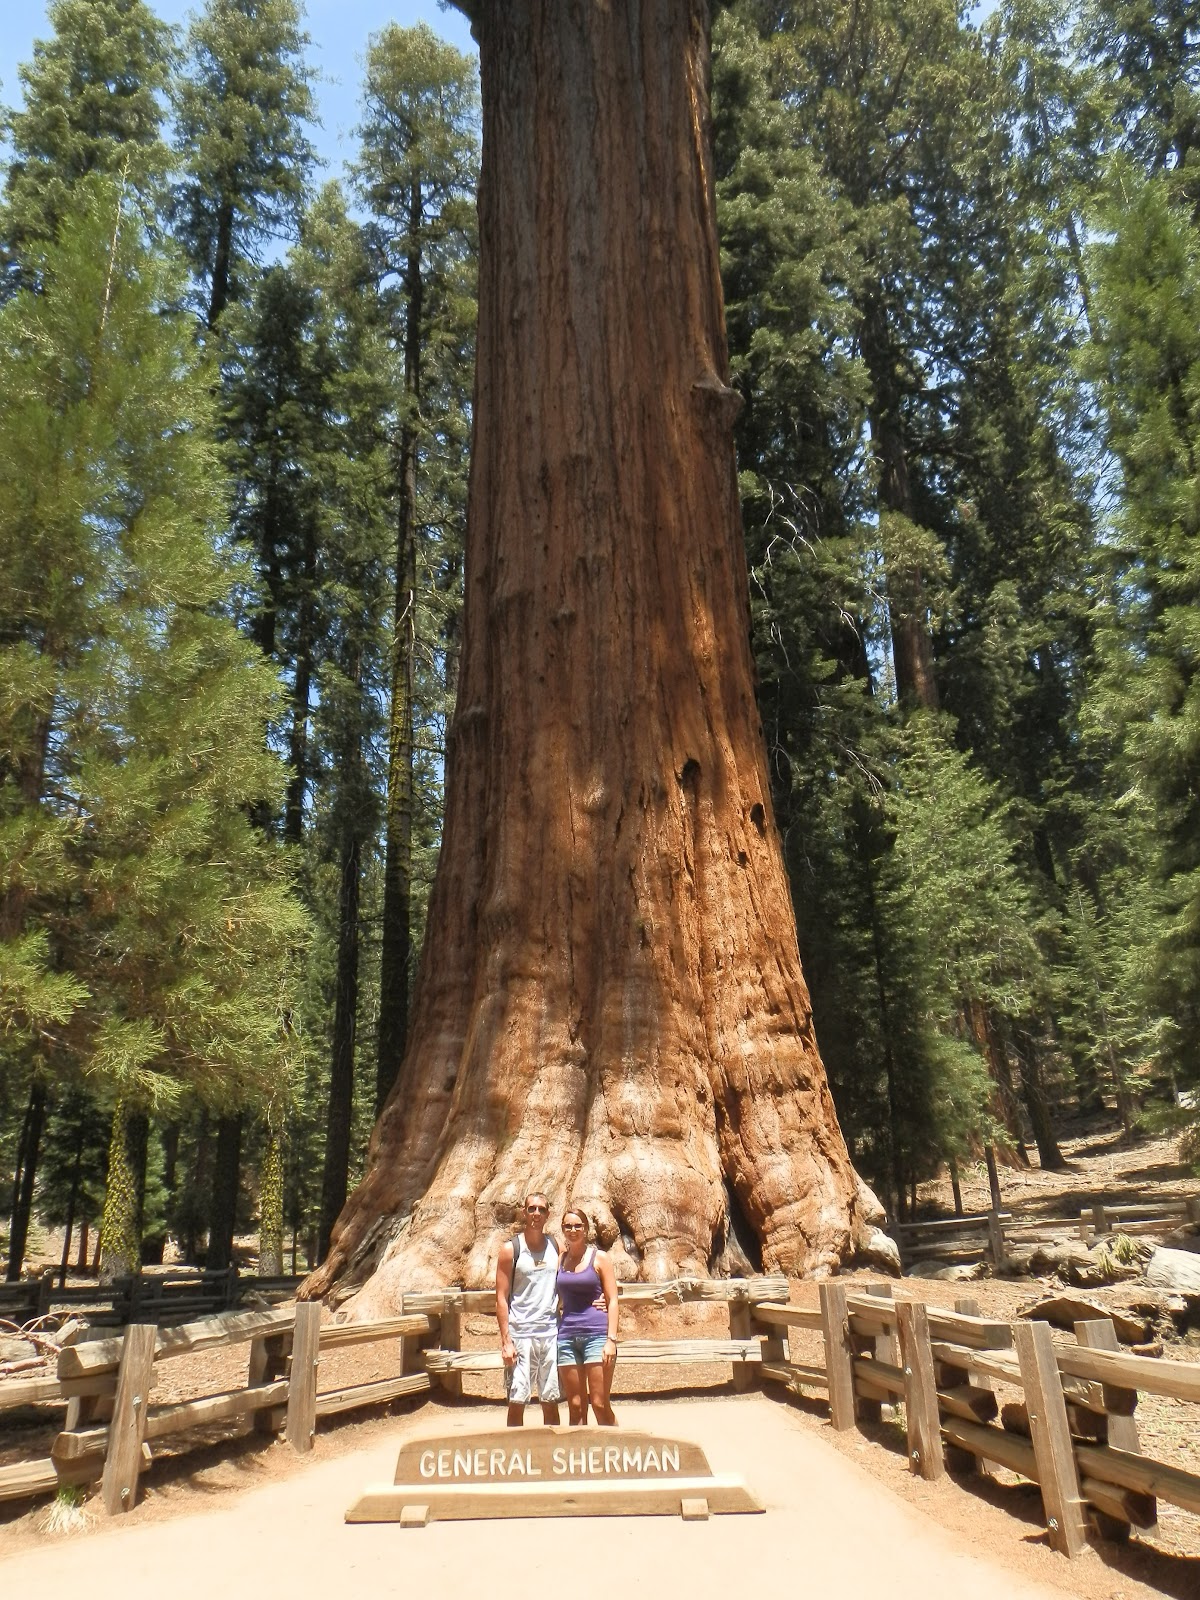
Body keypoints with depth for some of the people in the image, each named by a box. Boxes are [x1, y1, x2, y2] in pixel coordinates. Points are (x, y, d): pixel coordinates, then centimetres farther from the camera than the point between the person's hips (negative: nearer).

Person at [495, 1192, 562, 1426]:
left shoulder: (555, 1247, 7)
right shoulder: (511, 1248, -3)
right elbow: (501, 1298, -5)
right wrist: (506, 1341, -11)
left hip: (551, 1333, 3)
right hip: (520, 1335, -3)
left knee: (551, 1402, 9)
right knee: (517, 1402, 1)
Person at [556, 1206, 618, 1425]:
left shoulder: (600, 1258, 1)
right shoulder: (560, 1259, 10)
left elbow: (612, 1301, -2)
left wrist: (611, 1339, -10)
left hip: (596, 1333, -4)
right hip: (566, 1335, 4)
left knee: (600, 1405, -5)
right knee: (575, 1407, 6)